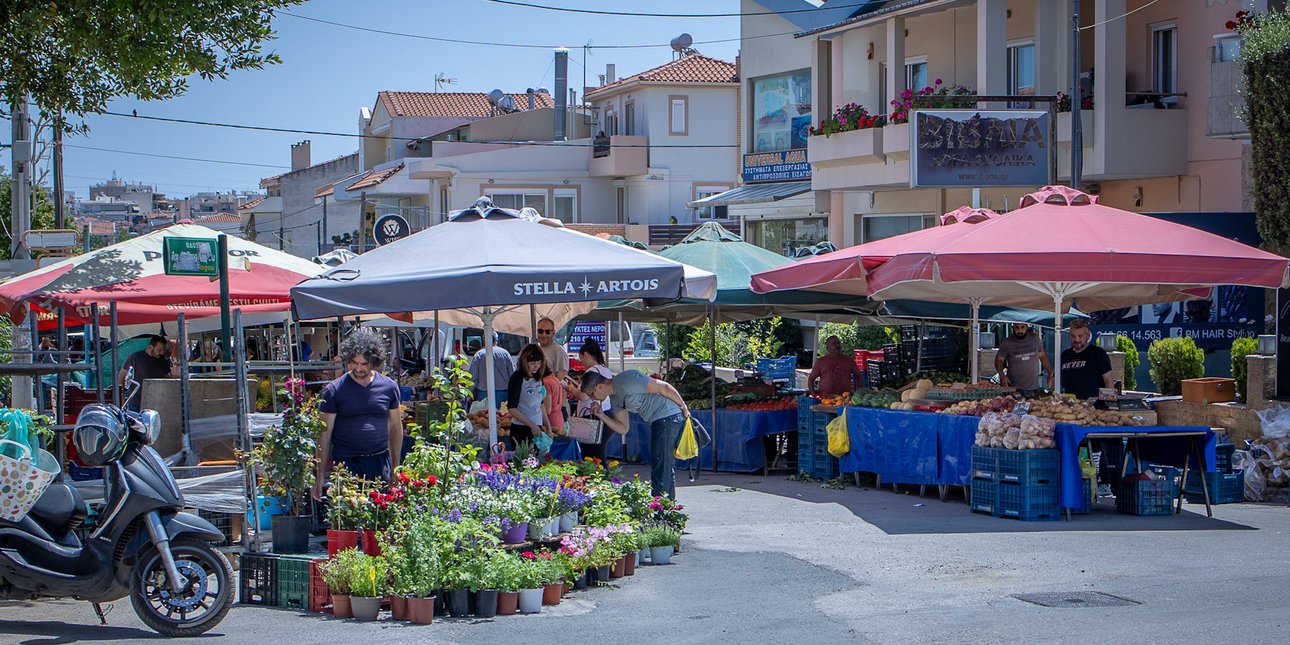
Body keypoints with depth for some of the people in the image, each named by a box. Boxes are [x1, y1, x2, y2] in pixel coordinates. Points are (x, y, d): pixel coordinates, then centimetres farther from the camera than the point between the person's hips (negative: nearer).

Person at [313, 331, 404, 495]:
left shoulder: (389, 387, 5)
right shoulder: (334, 390, -3)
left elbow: (395, 426, 13)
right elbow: (324, 434, -1)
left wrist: (396, 468, 12)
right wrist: (321, 475, -3)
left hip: (380, 463, 2)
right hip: (346, 464, -2)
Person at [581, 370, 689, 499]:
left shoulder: (626, 381, -19)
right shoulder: (614, 399, 11)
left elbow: (664, 387, -17)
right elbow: (623, 428, 11)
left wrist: (683, 408, -9)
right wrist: (602, 416, -3)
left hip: (669, 417, -10)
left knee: (660, 467, -8)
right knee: (666, 466, 18)